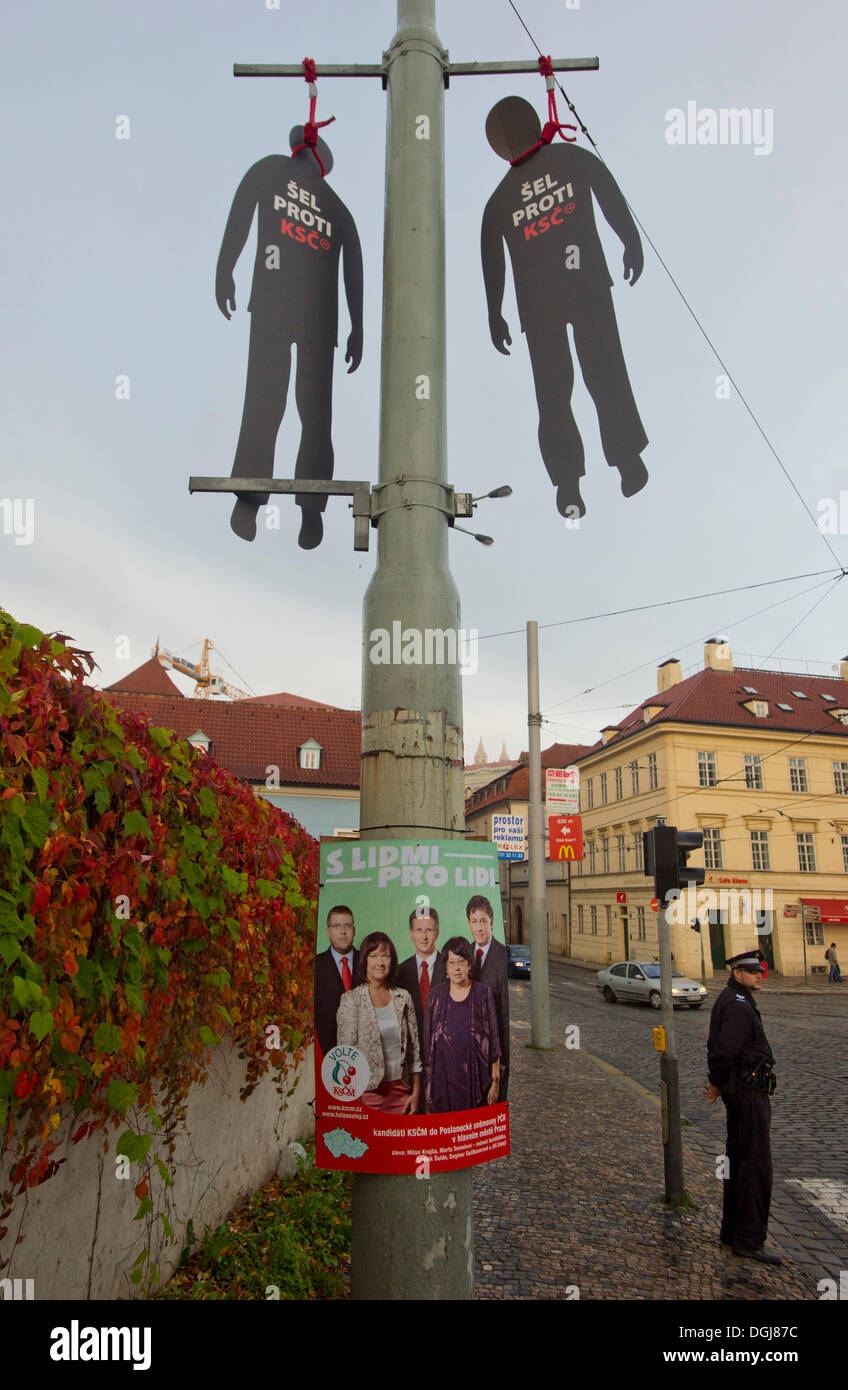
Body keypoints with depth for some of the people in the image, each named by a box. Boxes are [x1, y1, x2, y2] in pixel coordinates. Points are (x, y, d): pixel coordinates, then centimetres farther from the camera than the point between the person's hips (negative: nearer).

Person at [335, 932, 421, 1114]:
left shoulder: (403, 997, 6)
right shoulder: (350, 1000, -5)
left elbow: (414, 1048, 9)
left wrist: (416, 1092, 6)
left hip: (401, 1090, 3)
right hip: (367, 1091, -3)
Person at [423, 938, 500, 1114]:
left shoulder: (484, 993, 1)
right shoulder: (436, 994, 5)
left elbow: (494, 1039, 1)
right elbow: (427, 1038, 8)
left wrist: (495, 1080, -3)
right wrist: (428, 1079, 5)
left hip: (475, 1075, -1)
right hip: (442, 1075, 1)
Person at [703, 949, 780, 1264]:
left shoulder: (729, 999, 13)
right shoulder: (739, 1006, -20)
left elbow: (717, 1047, 18)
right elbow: (725, 1050, -25)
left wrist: (718, 1083, 13)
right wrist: (717, 1084, -10)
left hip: (738, 1090, 10)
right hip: (748, 1090, -10)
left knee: (738, 1160, 16)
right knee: (757, 1164, -4)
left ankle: (732, 1231, 26)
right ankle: (749, 1239, 2)